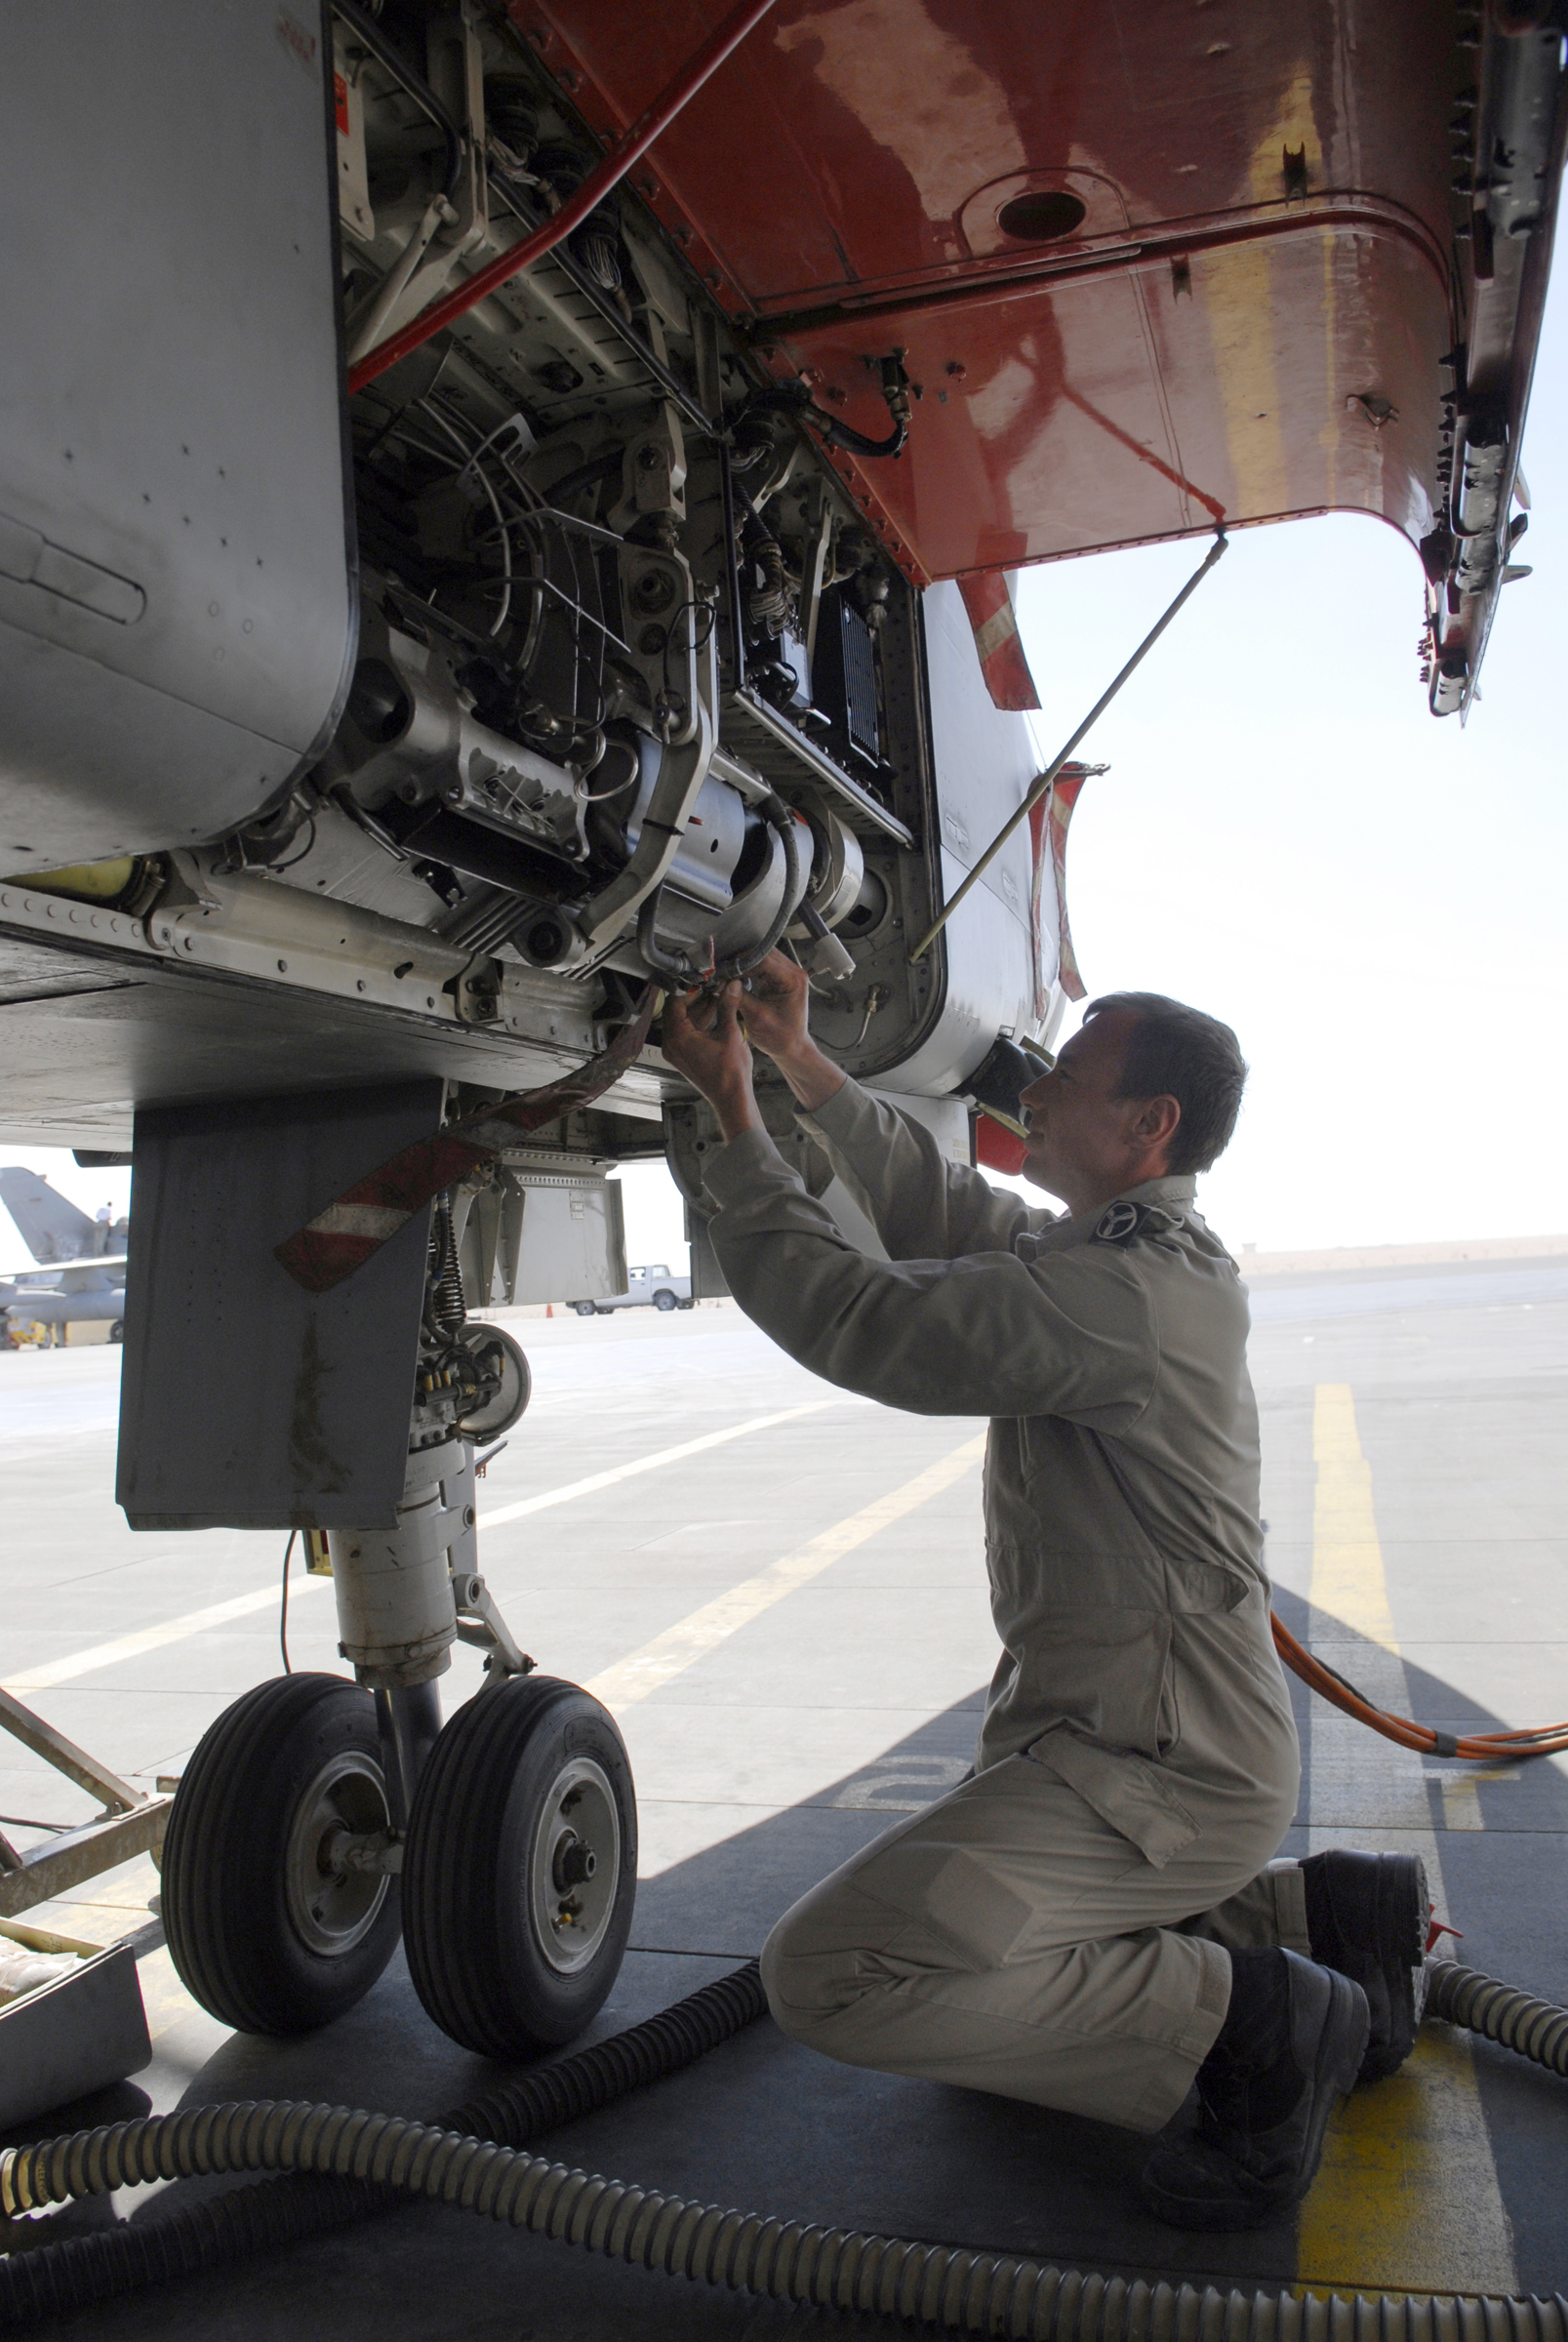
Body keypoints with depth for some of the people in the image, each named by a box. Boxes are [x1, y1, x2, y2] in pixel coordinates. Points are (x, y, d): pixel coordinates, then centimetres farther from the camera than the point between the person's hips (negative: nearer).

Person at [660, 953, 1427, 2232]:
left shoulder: (1127, 1293, -23)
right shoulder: (1117, 1248, 9)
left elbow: (858, 1320, -21)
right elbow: (940, 1209, 16)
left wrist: (736, 1116, -12)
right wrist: (803, 1060, 10)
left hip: (1155, 1769, -10)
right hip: (1122, 1732, 10)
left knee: (833, 1970, -21)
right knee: (961, 1939, 30)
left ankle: (1247, 2026, -9)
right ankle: (1311, 1912, 20)